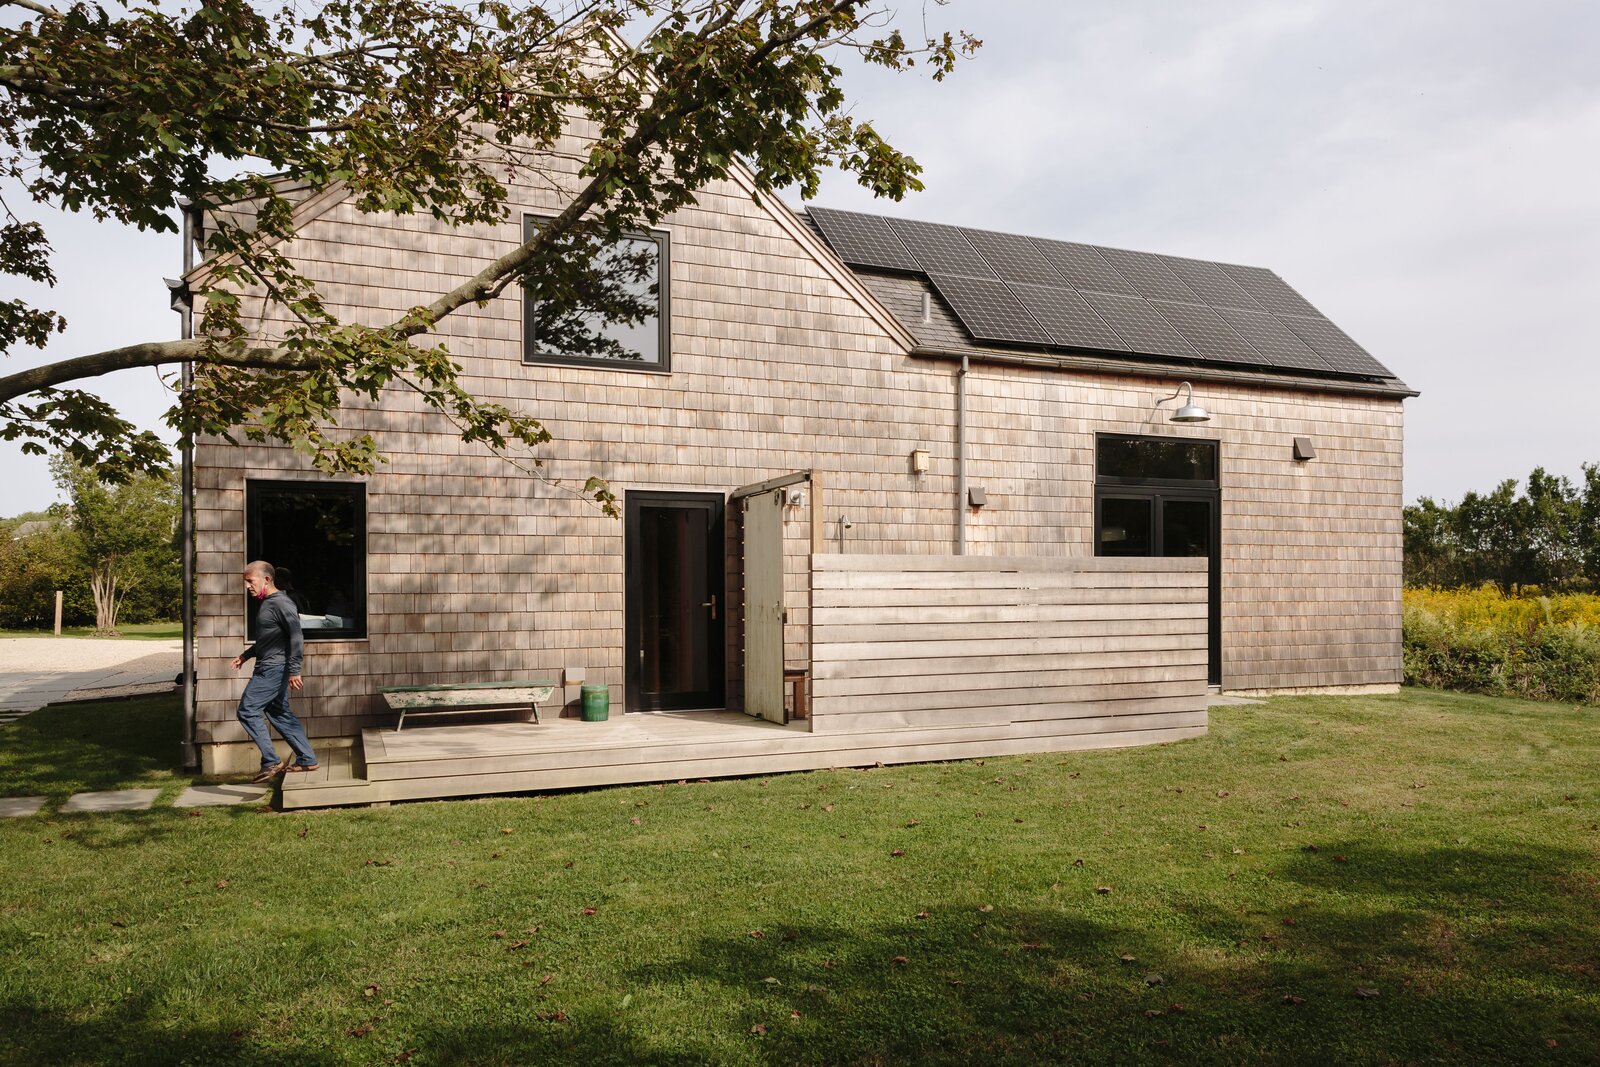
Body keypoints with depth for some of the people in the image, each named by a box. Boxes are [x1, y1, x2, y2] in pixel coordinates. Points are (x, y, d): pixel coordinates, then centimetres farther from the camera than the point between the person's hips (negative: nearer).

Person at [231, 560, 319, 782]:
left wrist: (294, 670, -27)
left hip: (275, 668, -10)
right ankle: (307, 759, 16)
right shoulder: (267, 604, 16)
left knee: (247, 711, -8)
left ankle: (271, 763, -5)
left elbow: (295, 636, -23)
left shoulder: (280, 603, -16)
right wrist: (245, 655, 23)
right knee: (279, 713, 12)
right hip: (268, 668, 10)